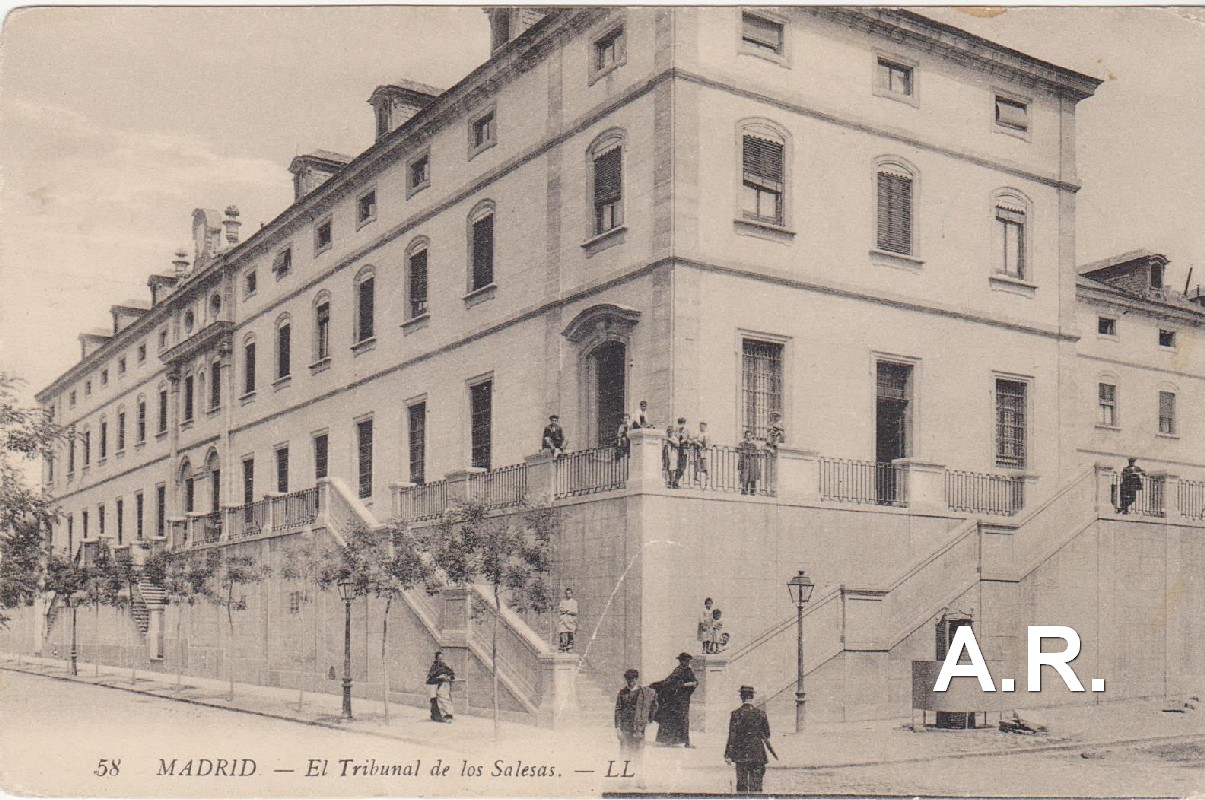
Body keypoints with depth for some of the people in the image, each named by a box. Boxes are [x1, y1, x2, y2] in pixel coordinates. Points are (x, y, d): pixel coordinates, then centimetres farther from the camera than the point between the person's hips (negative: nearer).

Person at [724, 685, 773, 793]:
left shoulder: (736, 714, -8)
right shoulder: (761, 713, -2)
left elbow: (732, 736, -8)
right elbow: (767, 735, 8)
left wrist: (728, 755, -3)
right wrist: (770, 748, 28)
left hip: (741, 755, -1)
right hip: (757, 754, 1)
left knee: (742, 784, 9)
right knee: (756, 783, 4)